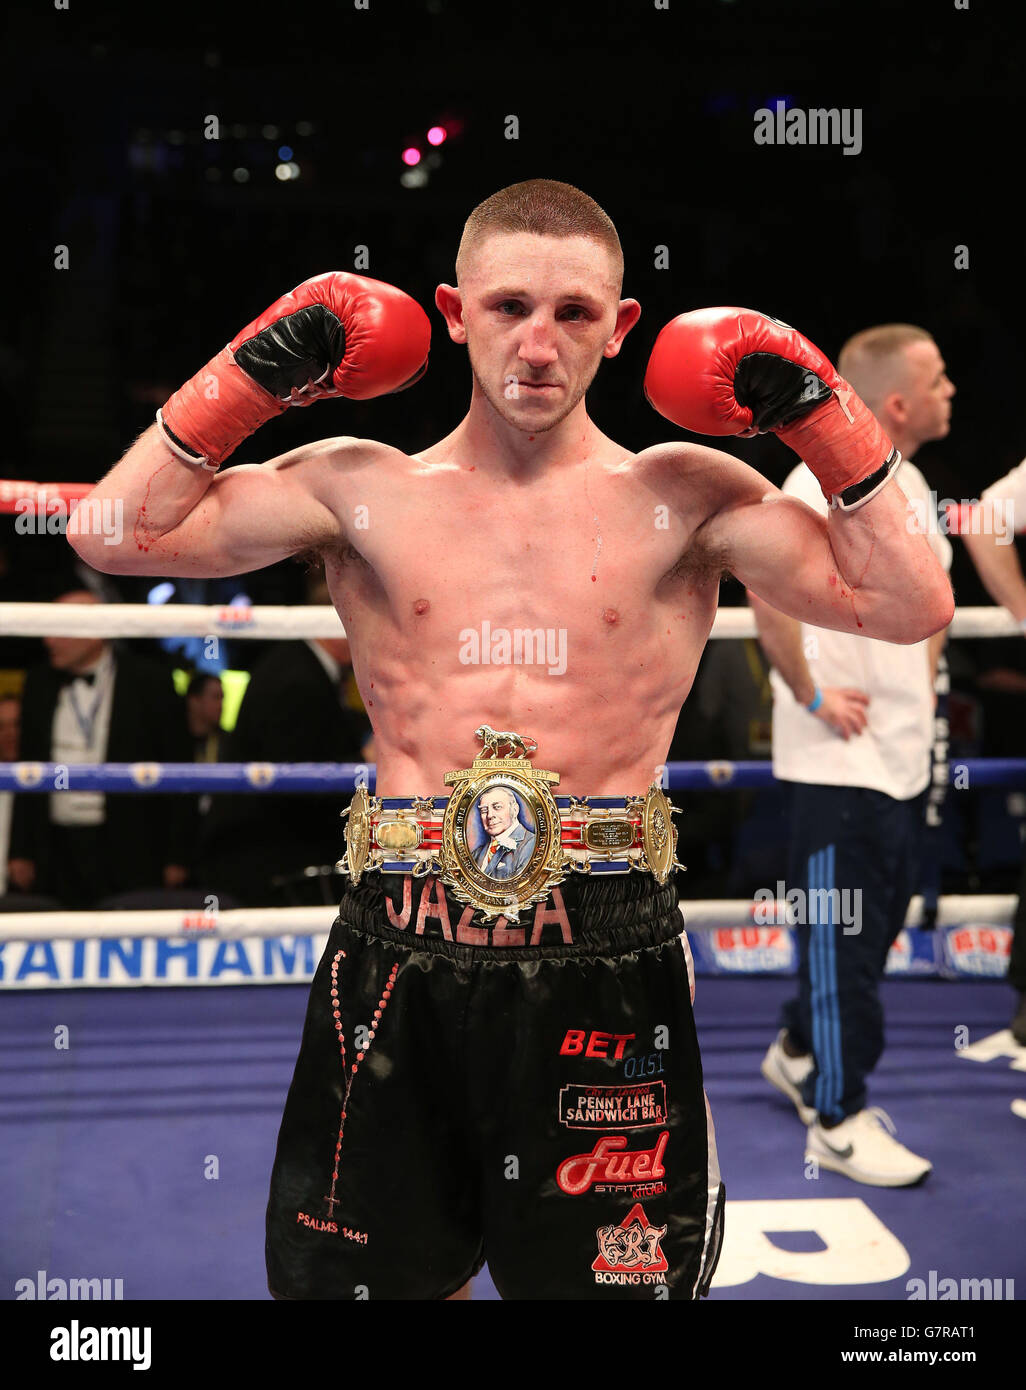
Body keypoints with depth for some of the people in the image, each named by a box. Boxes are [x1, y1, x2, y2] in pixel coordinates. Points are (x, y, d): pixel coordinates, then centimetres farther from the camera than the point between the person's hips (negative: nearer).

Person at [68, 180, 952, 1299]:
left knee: (615, 1278, 11)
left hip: (609, 955, -1)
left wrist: (820, 412, -2)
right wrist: (254, 375, 1)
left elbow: (910, 607, -1)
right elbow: (117, 532, 2)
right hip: (398, 953, 1)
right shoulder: (363, 489, 6)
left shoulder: (683, 495, 4)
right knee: (361, 1272, 16)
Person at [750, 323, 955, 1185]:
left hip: (904, 751, 9)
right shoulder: (824, 481, -16)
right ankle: (839, 1122, 12)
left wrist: (923, 683, 16)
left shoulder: (913, 485, 13)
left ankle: (801, 1054, 39)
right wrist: (808, 694, -22)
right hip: (840, 757, -9)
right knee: (842, 935, -1)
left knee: (876, 922, 19)